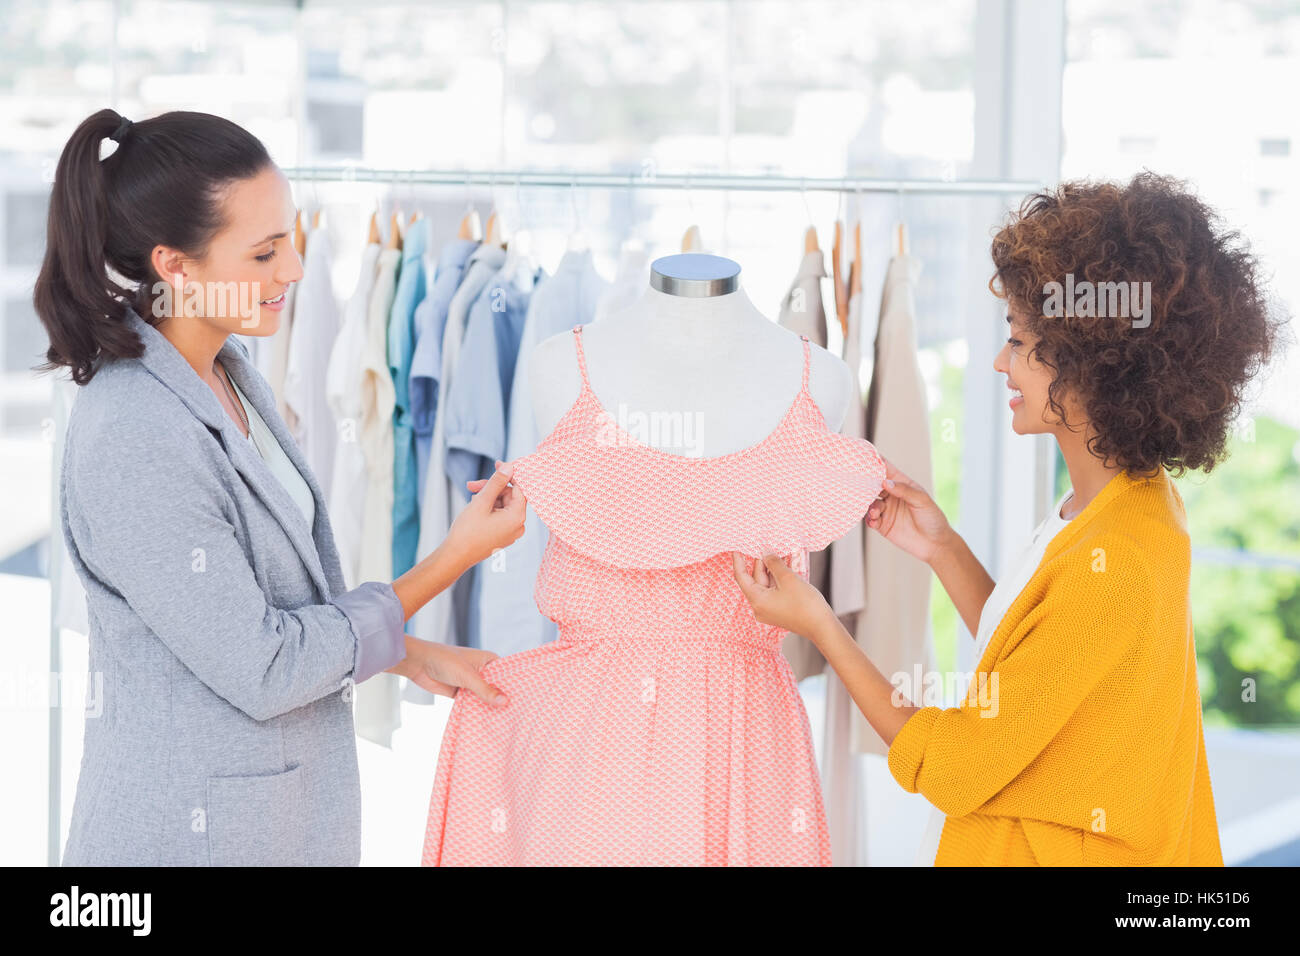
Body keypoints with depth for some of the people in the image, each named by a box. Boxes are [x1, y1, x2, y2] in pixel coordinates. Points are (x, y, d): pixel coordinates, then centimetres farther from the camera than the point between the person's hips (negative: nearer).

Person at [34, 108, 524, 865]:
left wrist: (412, 656, 7)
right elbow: (263, 672, -21)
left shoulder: (227, 371, 3)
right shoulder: (133, 443, -25)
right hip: (194, 827, -8)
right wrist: (456, 556, -16)